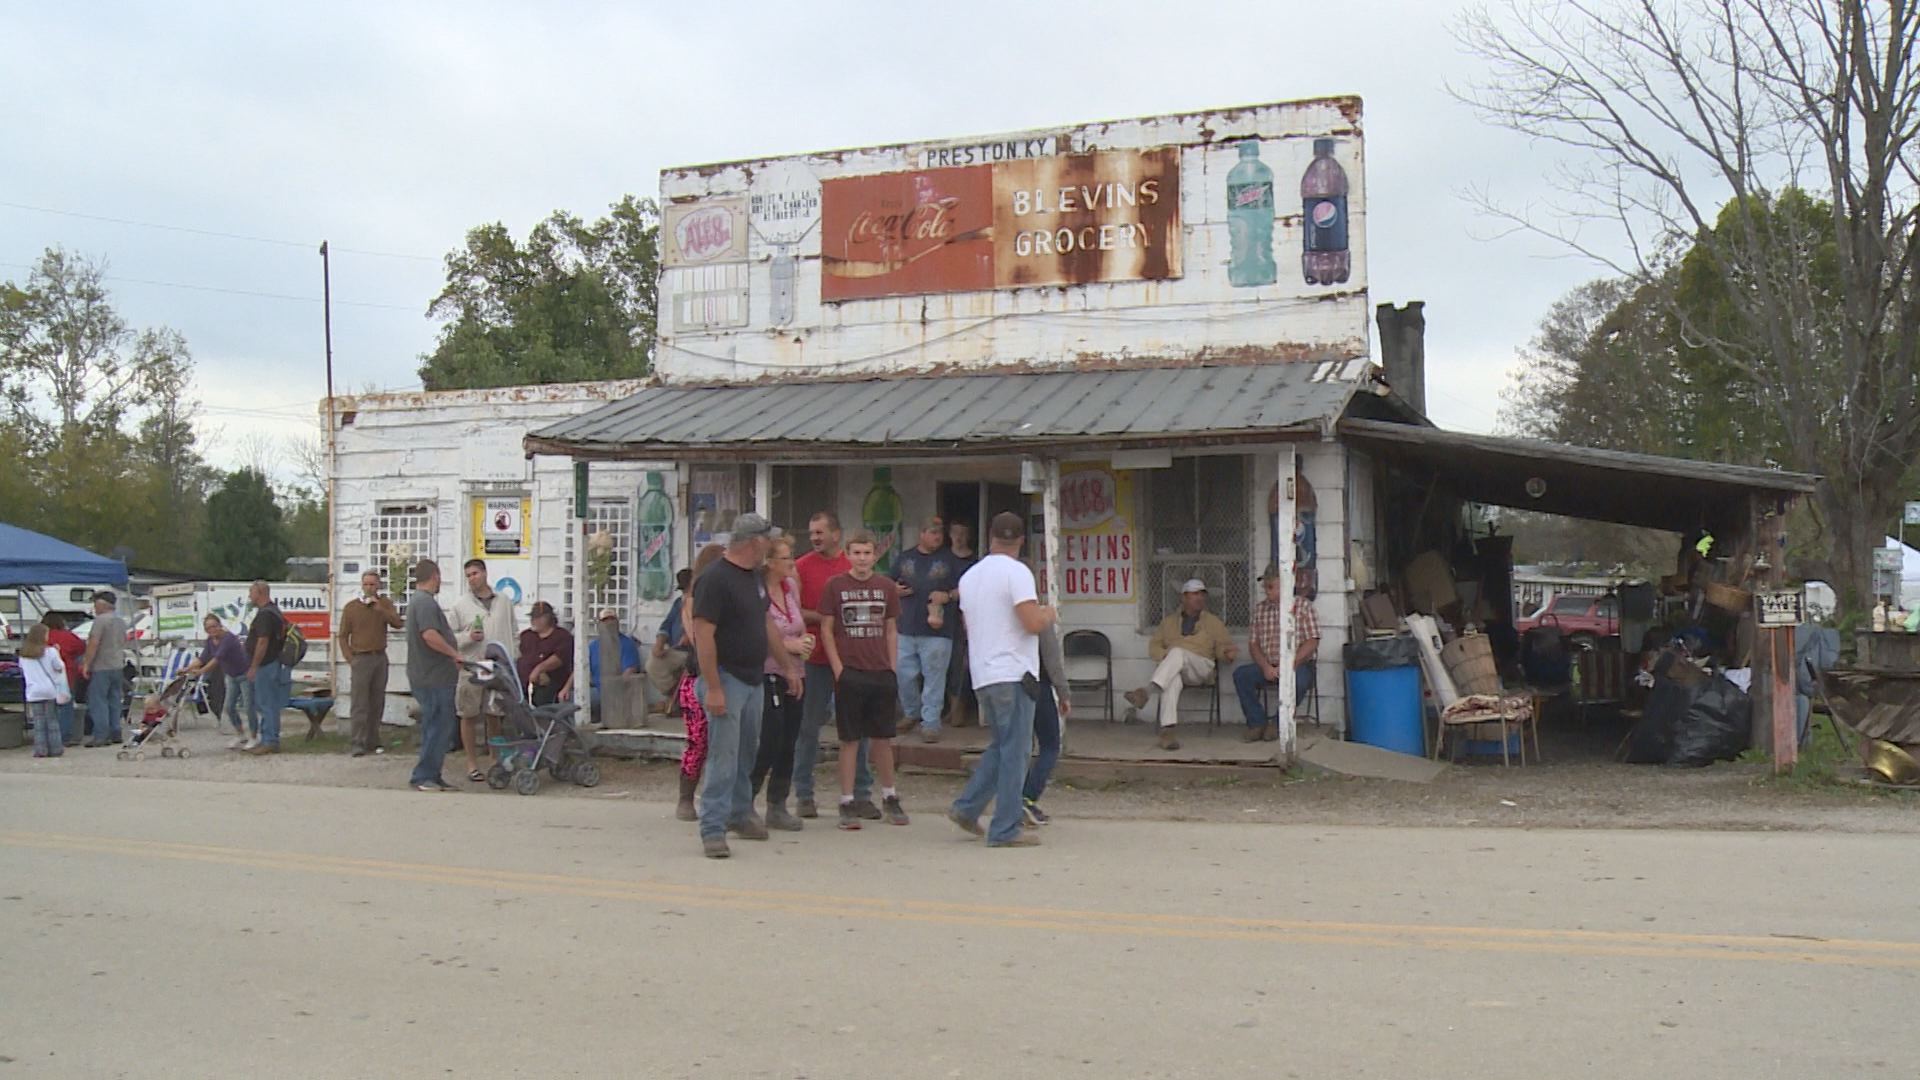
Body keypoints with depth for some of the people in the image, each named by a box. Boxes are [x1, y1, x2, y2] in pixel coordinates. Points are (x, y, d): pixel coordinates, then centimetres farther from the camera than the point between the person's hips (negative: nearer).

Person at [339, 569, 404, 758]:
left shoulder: (385, 604, 7)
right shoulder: (351, 607, 1)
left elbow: (397, 623, -7)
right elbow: (343, 636, 3)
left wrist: (380, 609, -20)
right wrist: (351, 660, -5)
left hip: (380, 657, 3)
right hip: (361, 658, -3)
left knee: (377, 703, 8)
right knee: (359, 703, -8)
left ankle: (372, 741, 15)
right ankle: (357, 744, -8)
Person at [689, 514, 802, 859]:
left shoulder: (754, 576, 13)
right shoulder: (715, 578, -16)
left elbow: (767, 623, 22)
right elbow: (703, 634, -21)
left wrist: (789, 666, 22)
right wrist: (712, 687, -24)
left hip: (753, 679, 9)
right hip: (725, 678, -9)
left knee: (747, 753, 17)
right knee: (723, 756, -9)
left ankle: (740, 814, 32)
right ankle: (713, 829, -5)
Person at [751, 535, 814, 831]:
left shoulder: (792, 586, 10)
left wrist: (805, 639, 4)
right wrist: (788, 644, -17)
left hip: (794, 675, 7)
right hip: (768, 676, -7)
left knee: (788, 744, 9)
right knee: (768, 743, -9)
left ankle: (777, 807, 18)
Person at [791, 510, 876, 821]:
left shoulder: (855, 566, 6)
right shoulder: (802, 567, 0)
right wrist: (823, 618, -14)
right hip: (815, 658, -2)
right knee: (809, 726, 3)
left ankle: (861, 794, 14)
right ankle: (804, 794, 12)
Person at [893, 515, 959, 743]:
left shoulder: (949, 560, 4)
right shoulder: (904, 559, 12)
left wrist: (948, 596, -12)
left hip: (937, 631, -3)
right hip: (906, 630, 3)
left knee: (933, 677, -2)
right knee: (904, 675, 8)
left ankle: (930, 723, 5)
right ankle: (911, 714, 29)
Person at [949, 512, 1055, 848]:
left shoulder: (969, 577, 13)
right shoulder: (1016, 572, -11)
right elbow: (1033, 623, -20)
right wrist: (1048, 614, 2)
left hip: (981, 675, 8)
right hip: (1013, 673, -8)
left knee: (1002, 747, 19)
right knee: (1015, 751, -2)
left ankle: (966, 807, 14)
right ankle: (1005, 830, -1)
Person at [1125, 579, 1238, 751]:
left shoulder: (1213, 622, 21)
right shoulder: (1169, 621, 25)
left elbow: (1224, 646, 14)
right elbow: (1154, 646, 20)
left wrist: (1227, 653, -11)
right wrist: (1164, 655, -4)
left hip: (1200, 668, -1)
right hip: (1170, 669, 1)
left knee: (1178, 652, -36)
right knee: (1172, 679, -39)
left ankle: (1146, 691, -54)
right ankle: (1167, 731, -53)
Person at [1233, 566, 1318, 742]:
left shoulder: (1303, 605, -1)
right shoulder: (1260, 609, 11)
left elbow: (1312, 642, -8)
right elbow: (1253, 644, 9)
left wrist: (1289, 665, -17)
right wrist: (1265, 666, -11)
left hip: (1299, 665, -4)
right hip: (1268, 666, 4)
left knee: (1298, 680, -37)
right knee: (1240, 674, -23)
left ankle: (1279, 724, -11)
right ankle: (1257, 723, -12)